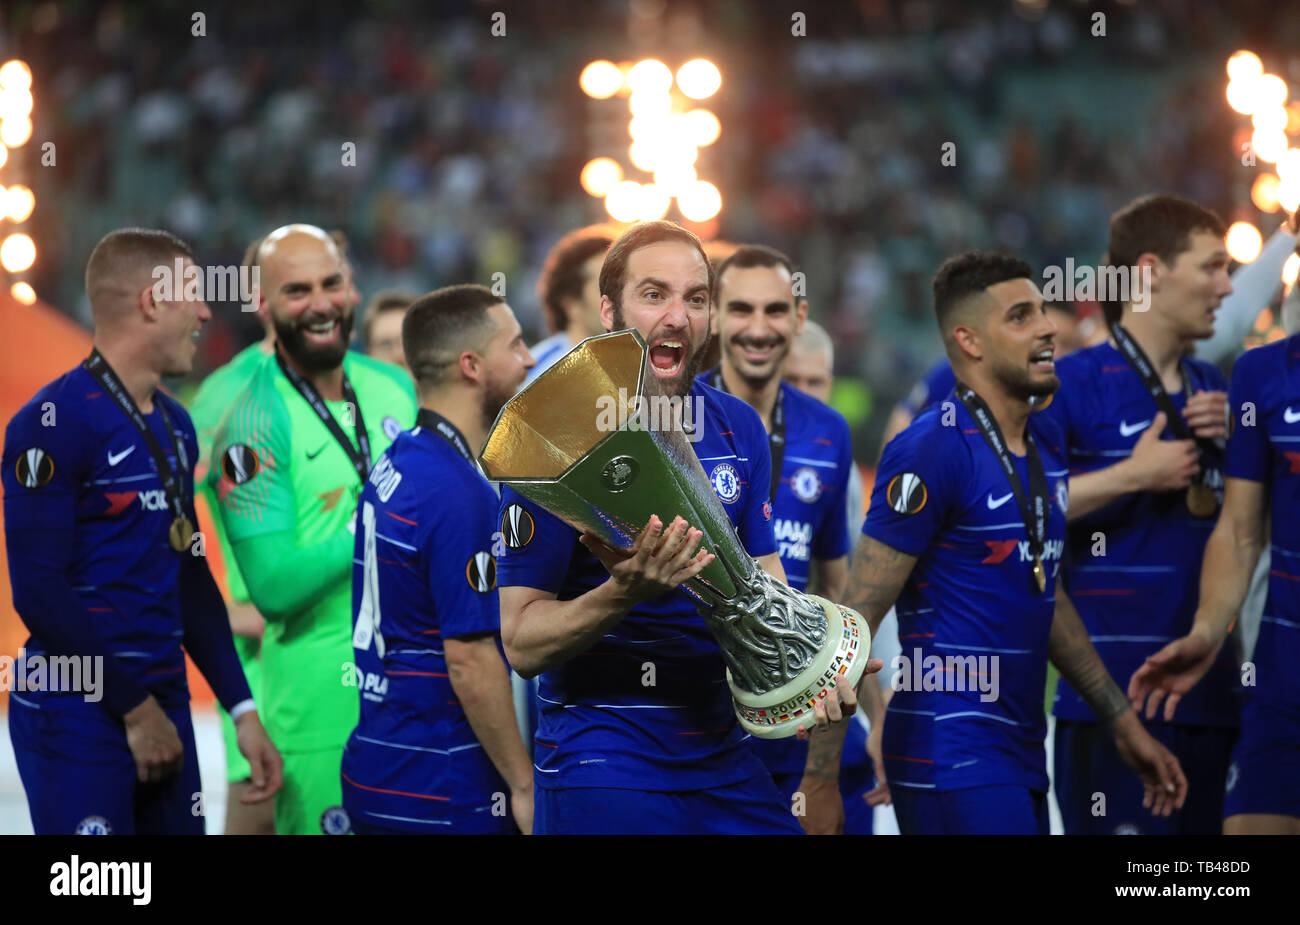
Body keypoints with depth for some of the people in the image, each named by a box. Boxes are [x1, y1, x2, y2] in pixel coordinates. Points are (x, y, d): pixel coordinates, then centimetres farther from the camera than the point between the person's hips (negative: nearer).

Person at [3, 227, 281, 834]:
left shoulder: (173, 426, 14)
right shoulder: (54, 424, -13)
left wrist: (242, 709, 13)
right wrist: (134, 708, -13)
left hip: (163, 709, 8)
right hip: (77, 717, -8)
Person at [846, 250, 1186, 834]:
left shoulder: (1045, 444, 13)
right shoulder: (934, 450, -14)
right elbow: (856, 620, -15)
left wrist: (1123, 722, 25)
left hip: (1020, 756, 9)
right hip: (953, 758, -8)